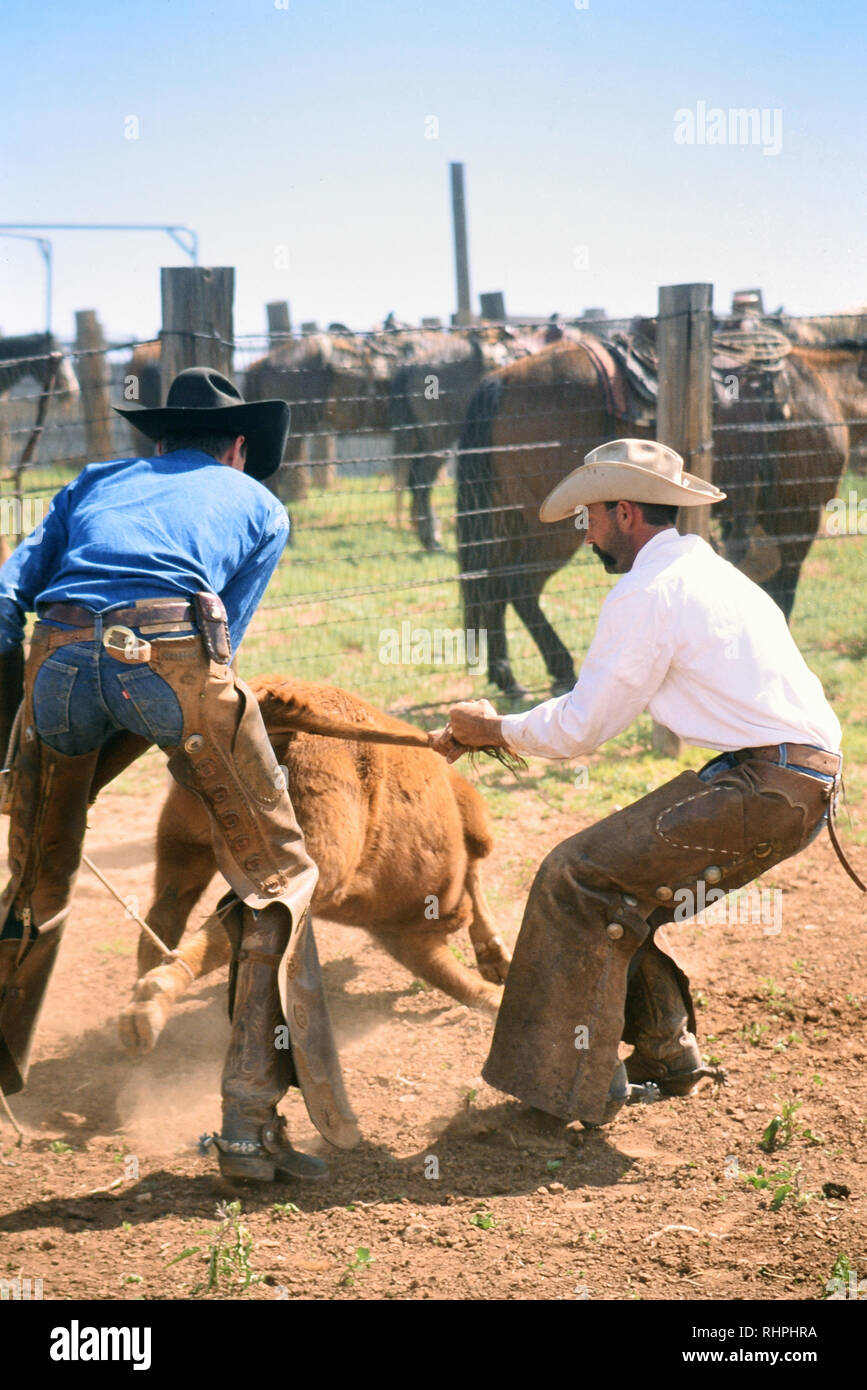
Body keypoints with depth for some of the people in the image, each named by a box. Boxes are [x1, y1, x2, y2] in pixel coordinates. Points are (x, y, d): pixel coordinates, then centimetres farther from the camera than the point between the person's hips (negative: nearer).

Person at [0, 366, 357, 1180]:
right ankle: (251, 1127, 3)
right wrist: (184, 744, 31)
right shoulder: (259, 506, 30)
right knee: (275, 878, 9)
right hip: (172, 651, -3)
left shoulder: (96, 483, 35)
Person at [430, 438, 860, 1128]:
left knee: (579, 877, -6)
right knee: (623, 889, 18)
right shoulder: (705, 572, 23)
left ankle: (571, 1085, -3)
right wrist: (485, 734, 25)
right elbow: (601, 705, 27)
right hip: (802, 786, 10)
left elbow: (580, 729, -7)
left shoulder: (647, 593, -9)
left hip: (762, 790, -10)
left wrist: (496, 728, 11)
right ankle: (666, 1054, 26)